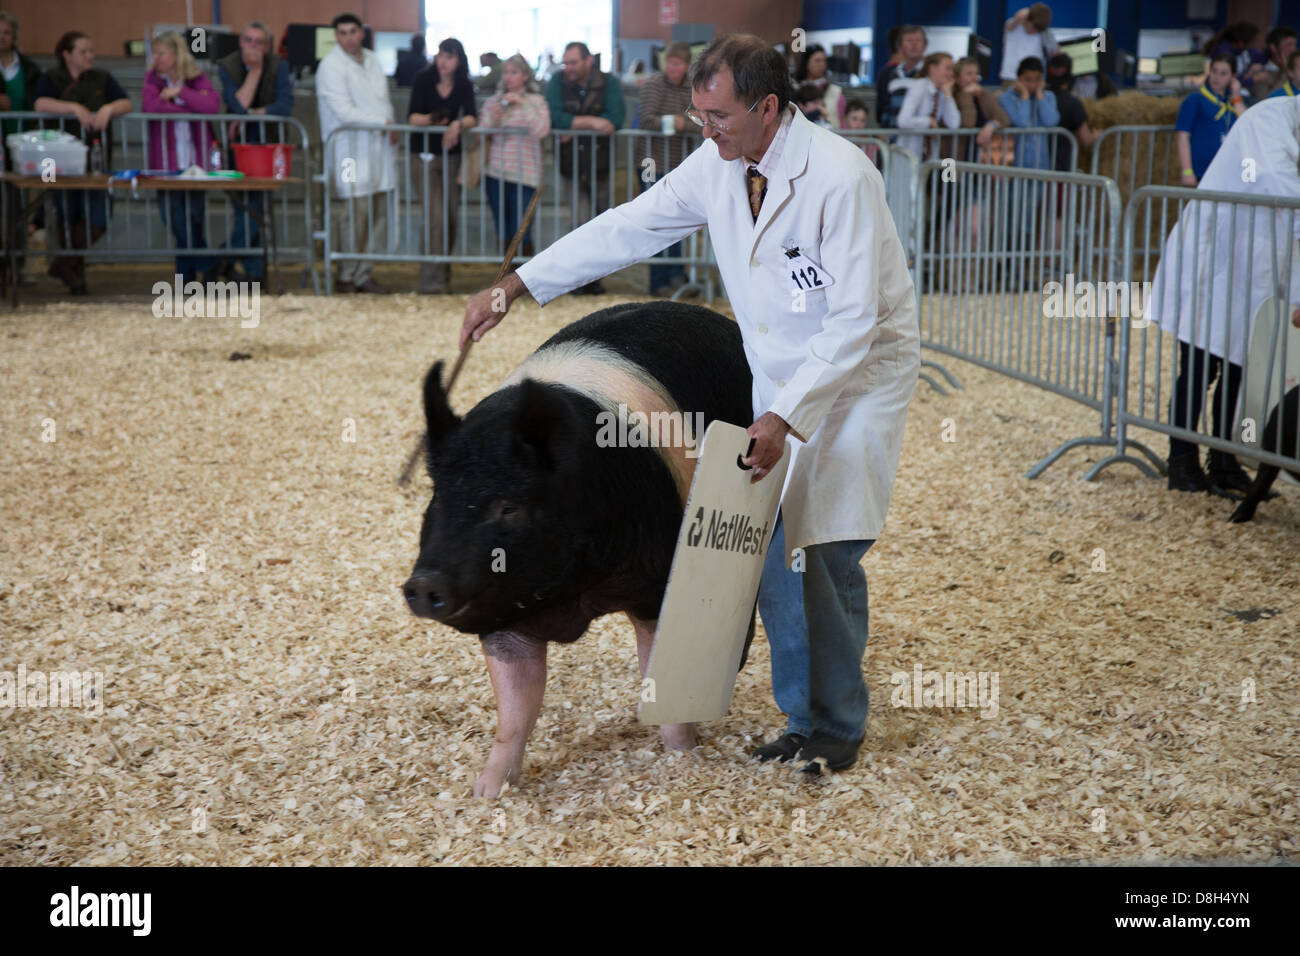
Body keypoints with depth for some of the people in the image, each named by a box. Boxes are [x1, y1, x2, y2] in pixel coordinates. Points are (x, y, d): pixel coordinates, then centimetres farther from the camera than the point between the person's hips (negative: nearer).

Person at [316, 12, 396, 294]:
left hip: (379, 143, 7)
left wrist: (390, 125, 1)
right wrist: (383, 122, -12)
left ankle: (363, 273, 15)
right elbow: (344, 112, -15)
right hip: (351, 148, -7)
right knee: (356, 212, -10)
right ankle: (346, 276, 1)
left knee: (379, 213, 7)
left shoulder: (372, 60, 15)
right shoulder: (331, 66, -9)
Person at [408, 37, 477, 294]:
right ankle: (431, 282, -14)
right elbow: (412, 117, -13)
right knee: (436, 217, -15)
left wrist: (458, 125, -31)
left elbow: (472, 118, -10)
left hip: (452, 155, 3)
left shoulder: (464, 86, 1)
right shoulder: (424, 79, -7)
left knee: (451, 217, 5)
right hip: (424, 156, -3)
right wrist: (431, 119, -34)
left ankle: (443, 277, 20)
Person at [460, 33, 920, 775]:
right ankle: (805, 716, 18)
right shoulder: (718, 165, -3)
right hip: (783, 375, 7)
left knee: (828, 554, -10)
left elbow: (854, 322, -25)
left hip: (862, 368, -6)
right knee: (770, 547, 3)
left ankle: (839, 724, 9)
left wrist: (784, 416, -30)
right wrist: (513, 288, 0)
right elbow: (625, 230, 3)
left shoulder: (840, 177, -25)